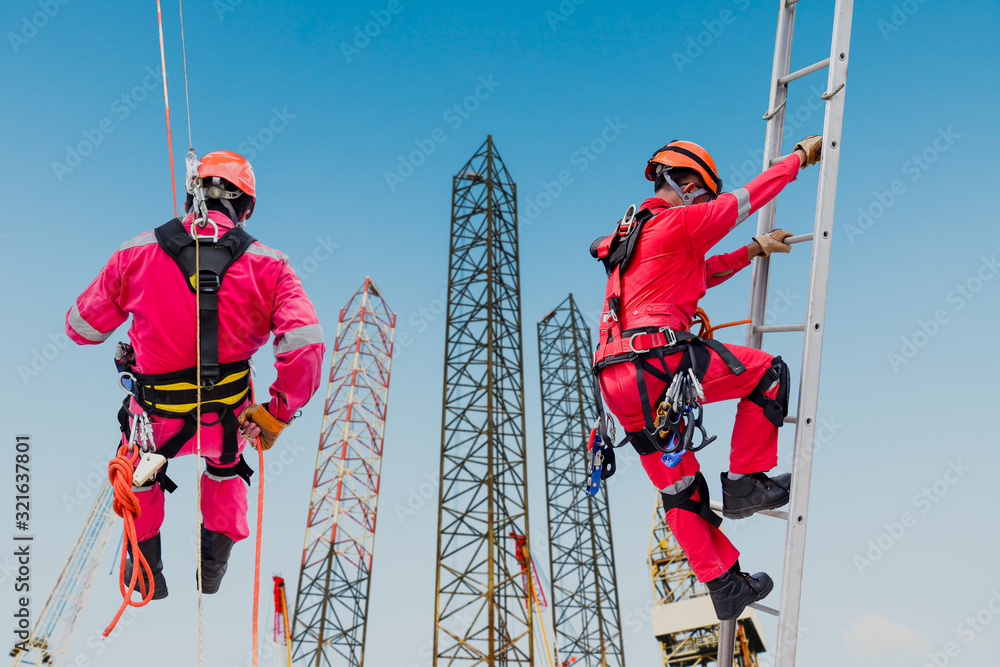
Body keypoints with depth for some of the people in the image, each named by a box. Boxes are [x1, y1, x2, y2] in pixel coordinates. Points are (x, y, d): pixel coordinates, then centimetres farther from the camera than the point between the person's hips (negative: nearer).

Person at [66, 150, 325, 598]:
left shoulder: (137, 254, -12)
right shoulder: (268, 265, -13)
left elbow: (82, 328, -1)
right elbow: (306, 346, -23)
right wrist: (278, 414, -10)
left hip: (156, 418, 0)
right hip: (229, 418, 1)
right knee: (226, 467, 37)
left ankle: (146, 572, 50)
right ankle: (214, 568, 50)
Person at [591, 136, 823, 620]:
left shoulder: (634, 236, 29)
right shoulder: (678, 222, 1)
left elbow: (704, 273, 41)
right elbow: (748, 197, 8)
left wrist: (755, 250, 44)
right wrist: (800, 154, 22)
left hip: (619, 386, 9)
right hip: (657, 364, -9)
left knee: (680, 493, 15)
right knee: (768, 372, 9)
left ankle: (726, 587, 22)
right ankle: (744, 485, 11)